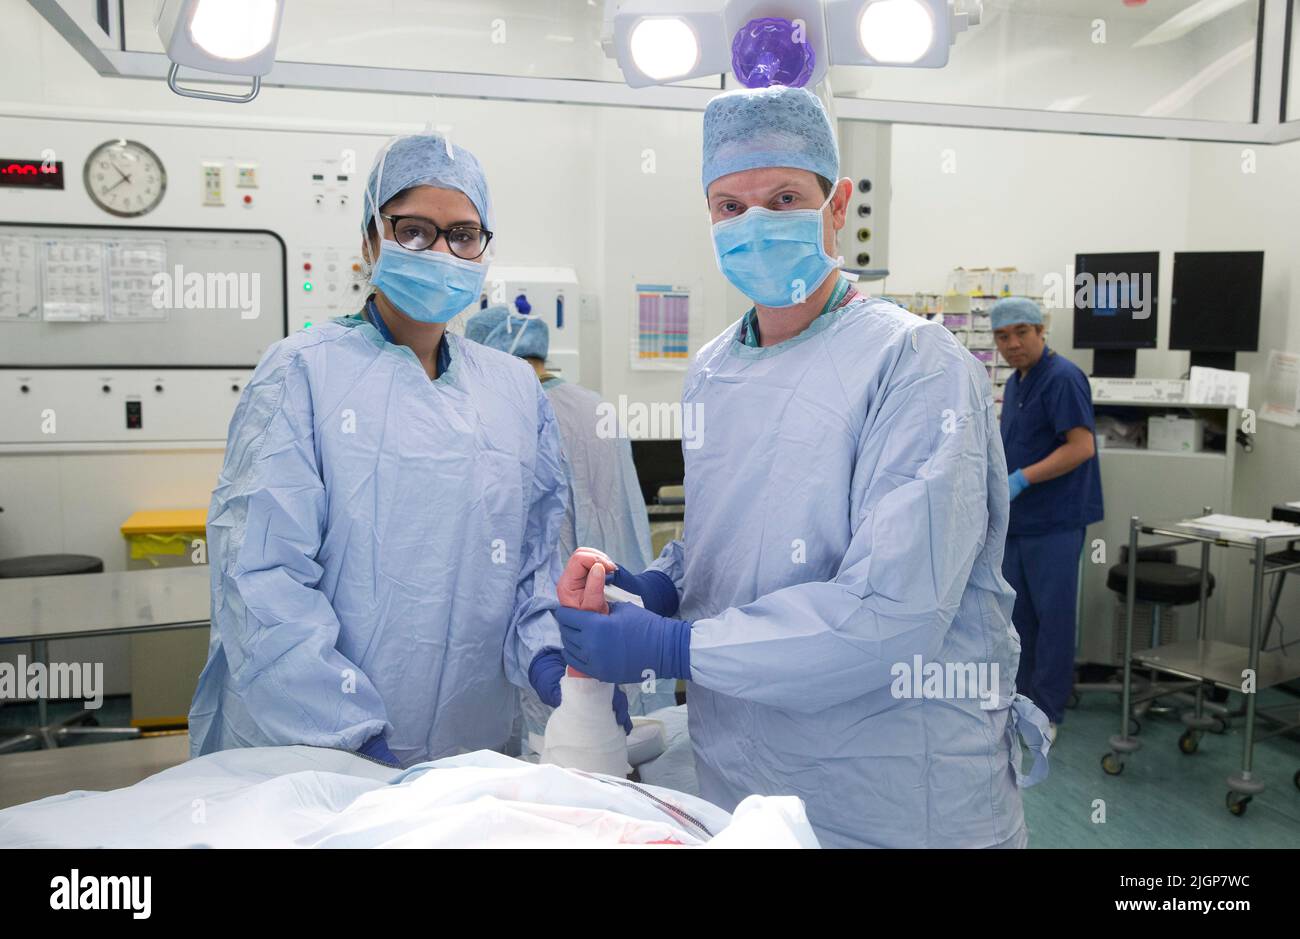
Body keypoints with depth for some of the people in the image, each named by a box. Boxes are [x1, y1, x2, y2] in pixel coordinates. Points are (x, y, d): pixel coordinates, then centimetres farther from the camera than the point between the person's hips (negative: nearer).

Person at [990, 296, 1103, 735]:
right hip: (1016, 519, 9)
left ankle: (1046, 712, 10)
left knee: (1052, 615, 1)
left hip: (1055, 520, -9)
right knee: (1016, 613, 14)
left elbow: (1082, 446, -21)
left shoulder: (1062, 378, -13)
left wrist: (1020, 480, -23)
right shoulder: (1015, 383, 14)